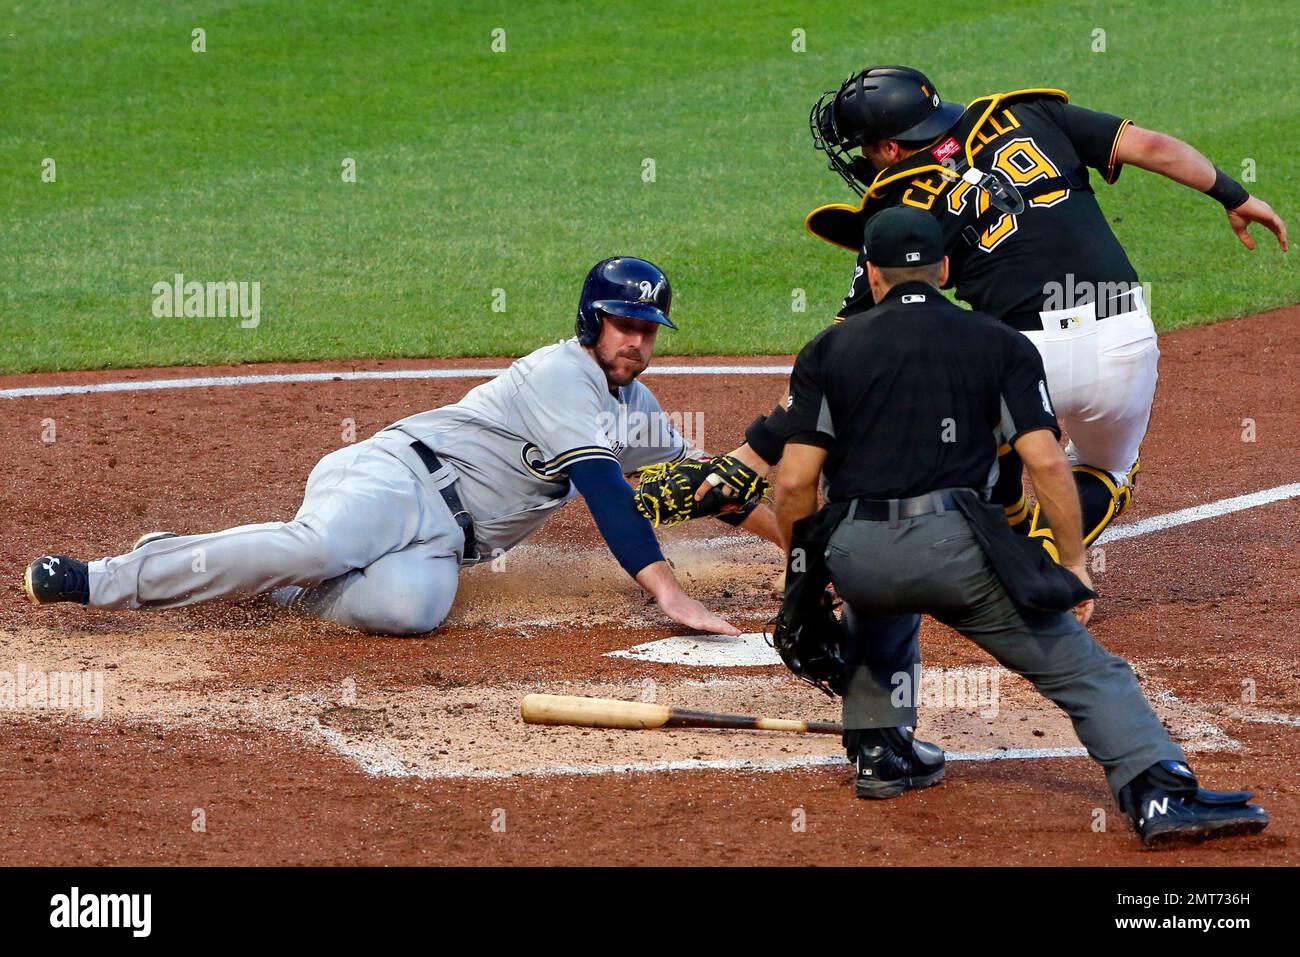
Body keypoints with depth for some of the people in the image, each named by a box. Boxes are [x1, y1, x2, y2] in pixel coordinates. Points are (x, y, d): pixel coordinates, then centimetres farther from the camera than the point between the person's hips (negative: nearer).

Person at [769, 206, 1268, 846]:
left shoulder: (829, 350, 14)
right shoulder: (999, 344, 12)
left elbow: (794, 482, 5)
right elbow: (1046, 462, 0)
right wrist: (1074, 565, 8)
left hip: (853, 559, 2)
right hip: (956, 549, -2)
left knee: (873, 600, 39)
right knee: (1081, 668, 1)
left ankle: (881, 753, 32)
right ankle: (1163, 795, -18)